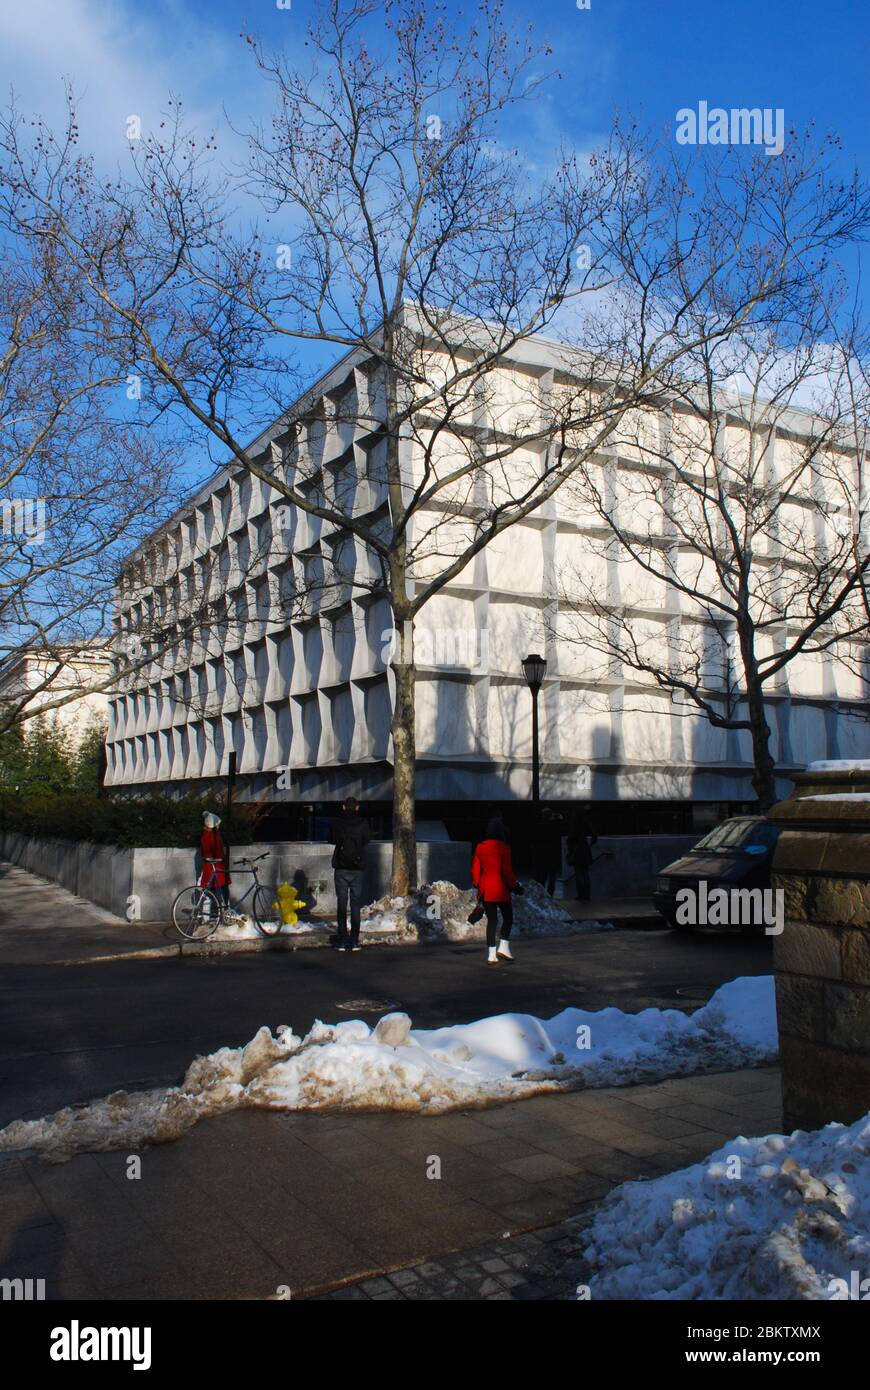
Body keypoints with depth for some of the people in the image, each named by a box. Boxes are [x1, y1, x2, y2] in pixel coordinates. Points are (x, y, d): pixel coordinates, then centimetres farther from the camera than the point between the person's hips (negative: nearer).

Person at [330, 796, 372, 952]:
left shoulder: (337, 823, -6)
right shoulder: (363, 824, -5)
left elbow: (332, 839, 8)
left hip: (341, 869, 0)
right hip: (358, 869, 0)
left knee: (341, 905, 5)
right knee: (356, 905, 6)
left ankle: (342, 941, 4)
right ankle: (354, 942, 5)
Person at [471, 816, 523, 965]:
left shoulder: (480, 847, 3)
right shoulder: (503, 847, -12)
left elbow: (475, 870, 6)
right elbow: (507, 871, -13)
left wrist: (478, 885, 21)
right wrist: (515, 885, 1)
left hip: (485, 889, 5)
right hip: (500, 888, -5)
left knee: (491, 920, 10)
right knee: (508, 917, 14)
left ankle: (491, 955, 9)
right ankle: (503, 947, 4)